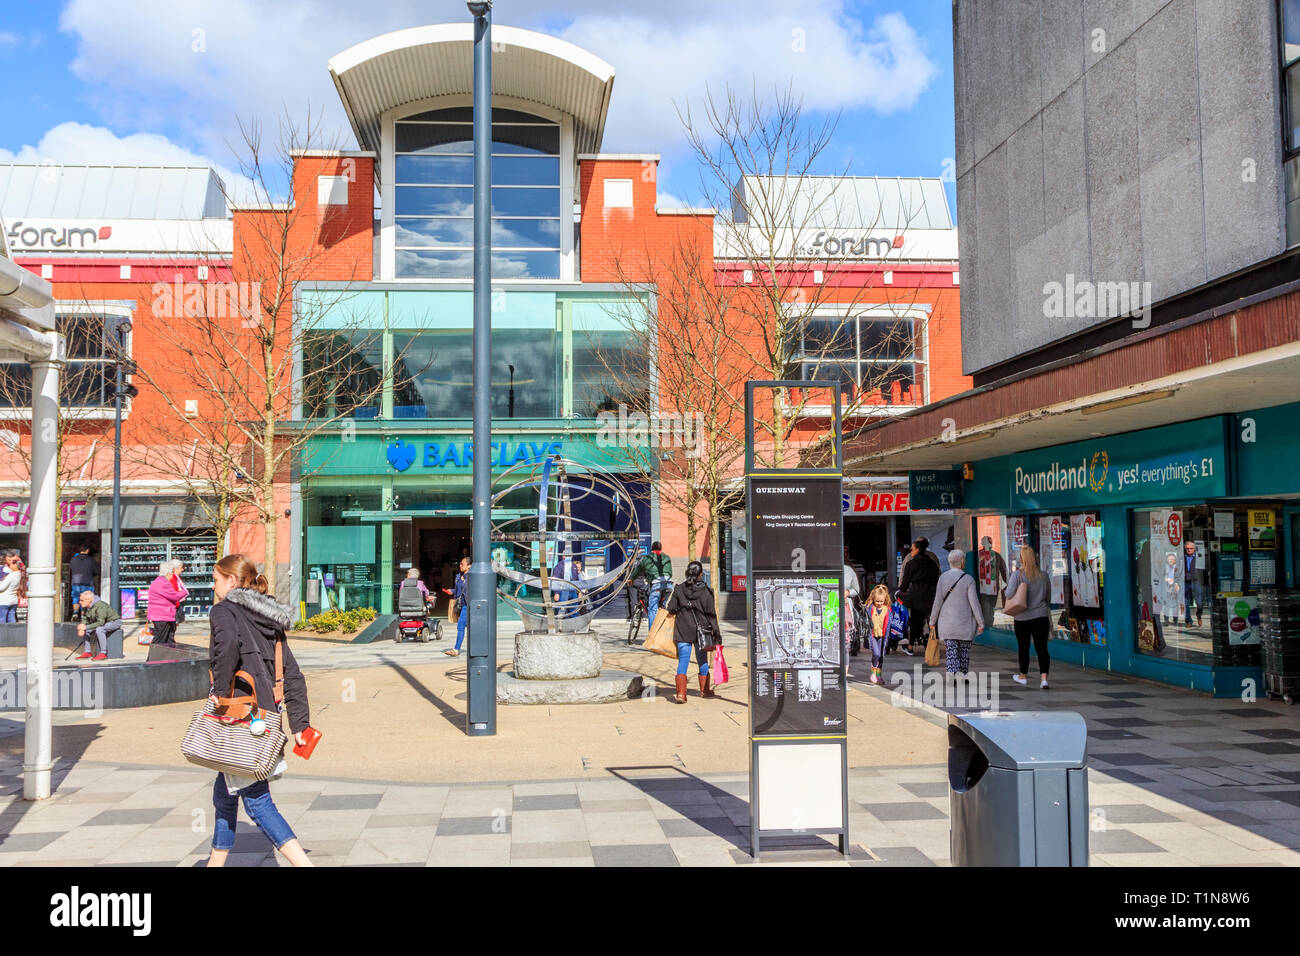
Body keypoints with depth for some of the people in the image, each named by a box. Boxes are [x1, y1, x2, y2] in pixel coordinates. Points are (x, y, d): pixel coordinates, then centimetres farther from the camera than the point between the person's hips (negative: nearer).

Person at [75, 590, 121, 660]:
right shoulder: (86, 607, -2)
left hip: (114, 622, -9)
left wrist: (86, 627, -37)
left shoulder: (100, 606, -29)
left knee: (99, 629, -33)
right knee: (85, 630, -1)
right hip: (102, 622, 9)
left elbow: (100, 623, -35)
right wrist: (82, 629, -20)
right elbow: (85, 620, 1)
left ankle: (103, 654, -28)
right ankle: (87, 652, 3)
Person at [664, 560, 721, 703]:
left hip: (682, 631, 0)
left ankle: (681, 693, -11)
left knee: (683, 661, 1)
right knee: (702, 661, 15)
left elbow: (670, 609, -5)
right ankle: (705, 690, 29)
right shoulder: (706, 591, -7)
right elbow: (711, 615, -5)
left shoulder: (678, 589, -3)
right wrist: (717, 635, -1)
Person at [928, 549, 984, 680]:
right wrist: (980, 622, -4)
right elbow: (974, 602, -10)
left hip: (947, 622, 1)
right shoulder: (968, 579, -8)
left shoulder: (943, 577, -3)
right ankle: (963, 675, 18)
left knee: (951, 651, 3)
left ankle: (952, 673, -15)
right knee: (964, 651, 14)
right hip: (965, 623, -1)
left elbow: (938, 601, -3)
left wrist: (932, 621, 5)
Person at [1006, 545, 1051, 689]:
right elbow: (1048, 595, 10)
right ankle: (1043, 678, -11)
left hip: (1022, 618, -2)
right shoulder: (1043, 575, 1)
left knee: (1023, 648, 12)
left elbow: (1009, 595, -15)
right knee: (1042, 648, 0)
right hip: (1041, 616, 2)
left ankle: (1023, 676, 26)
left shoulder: (1017, 574, -10)